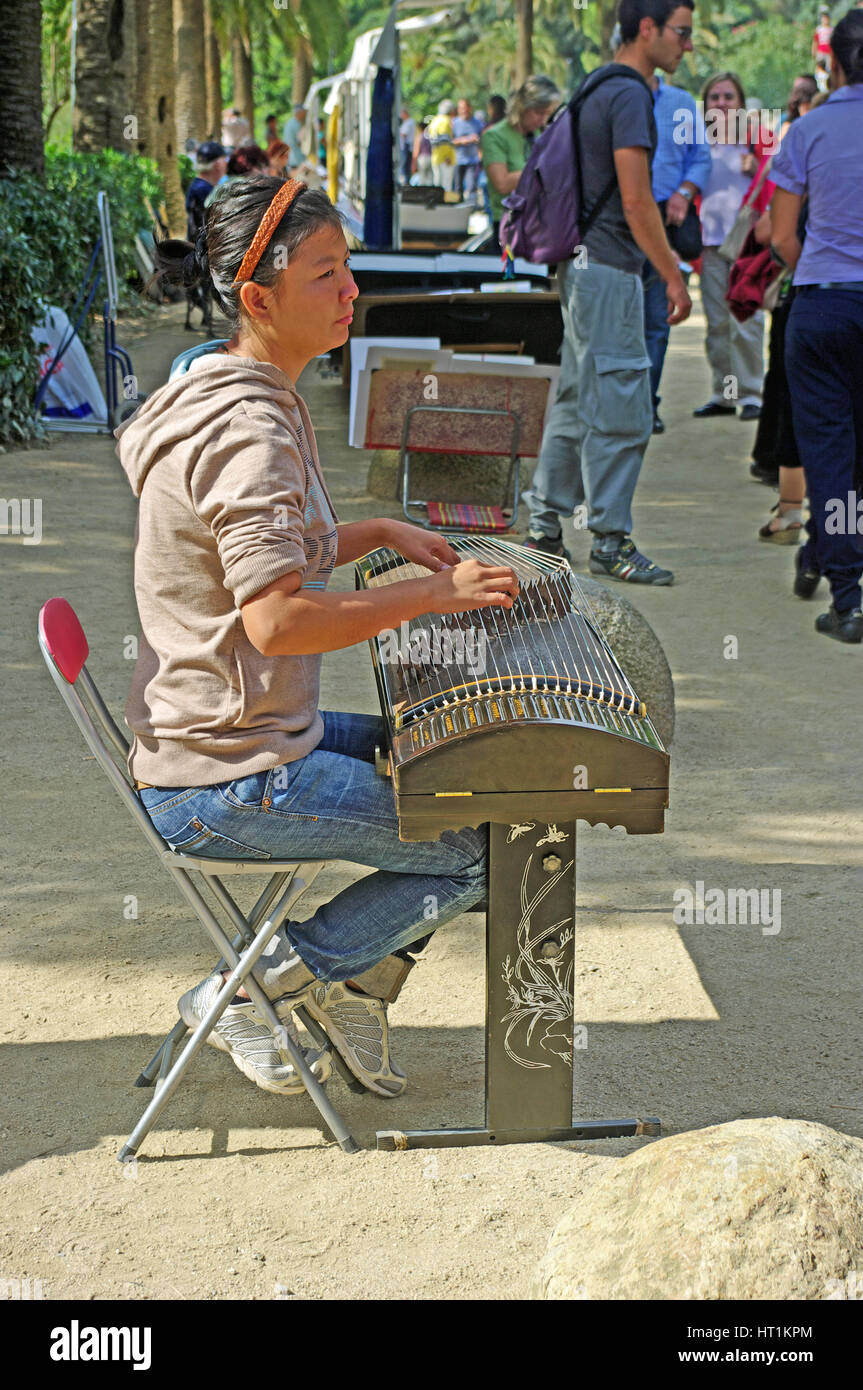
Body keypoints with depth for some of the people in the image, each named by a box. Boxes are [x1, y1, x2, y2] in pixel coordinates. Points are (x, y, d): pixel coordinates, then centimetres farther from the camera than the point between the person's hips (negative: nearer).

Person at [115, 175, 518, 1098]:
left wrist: (377, 534, 13)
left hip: (250, 734, 10)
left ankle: (357, 981, 18)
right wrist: (433, 594, -22)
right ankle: (250, 991, 0)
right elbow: (278, 622, -30)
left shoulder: (238, 396, 10)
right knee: (493, 847, -7)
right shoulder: (246, 429, -23)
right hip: (224, 788, -10)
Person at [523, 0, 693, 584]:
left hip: (584, 267, 10)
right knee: (621, 410, -7)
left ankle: (545, 525, 20)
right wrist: (674, 274, -15)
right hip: (610, 271, -10)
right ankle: (611, 541, -3)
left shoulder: (601, 91, 17)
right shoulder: (629, 95, -14)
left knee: (578, 400, 15)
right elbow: (636, 201, -19)